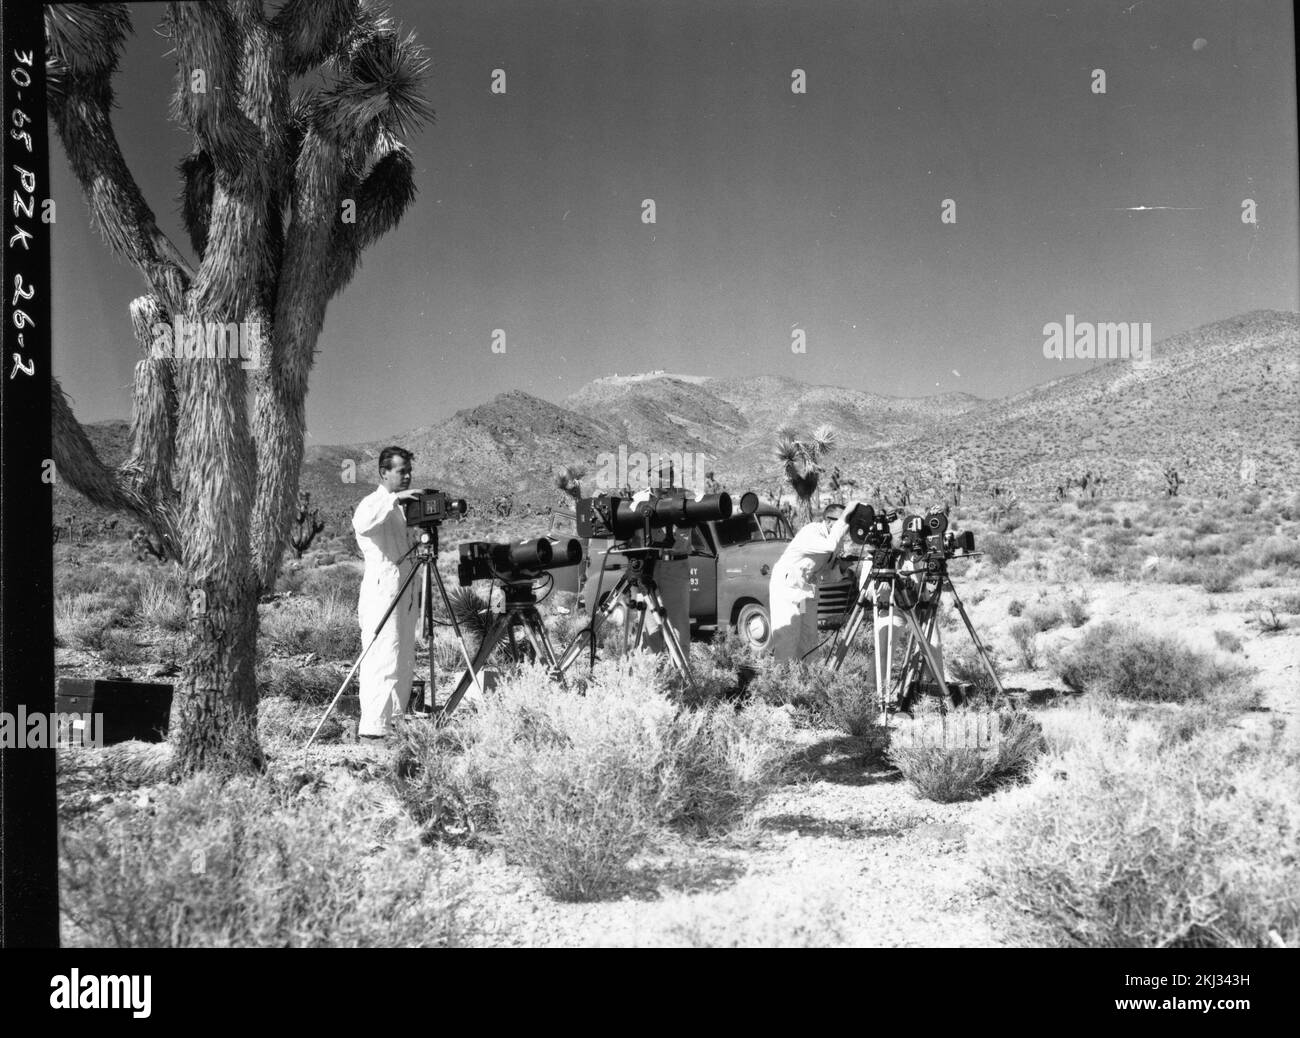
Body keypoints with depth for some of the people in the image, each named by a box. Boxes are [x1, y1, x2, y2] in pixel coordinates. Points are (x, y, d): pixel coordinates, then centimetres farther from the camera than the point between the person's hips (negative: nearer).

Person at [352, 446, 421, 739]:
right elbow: (362, 524, -32)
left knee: (405, 662, 10)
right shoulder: (373, 503, -8)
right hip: (381, 592, -9)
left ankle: (394, 720, 17)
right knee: (383, 661, -12)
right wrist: (394, 499, -32)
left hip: (405, 593, 9)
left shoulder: (400, 506, 19)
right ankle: (373, 727, -13)